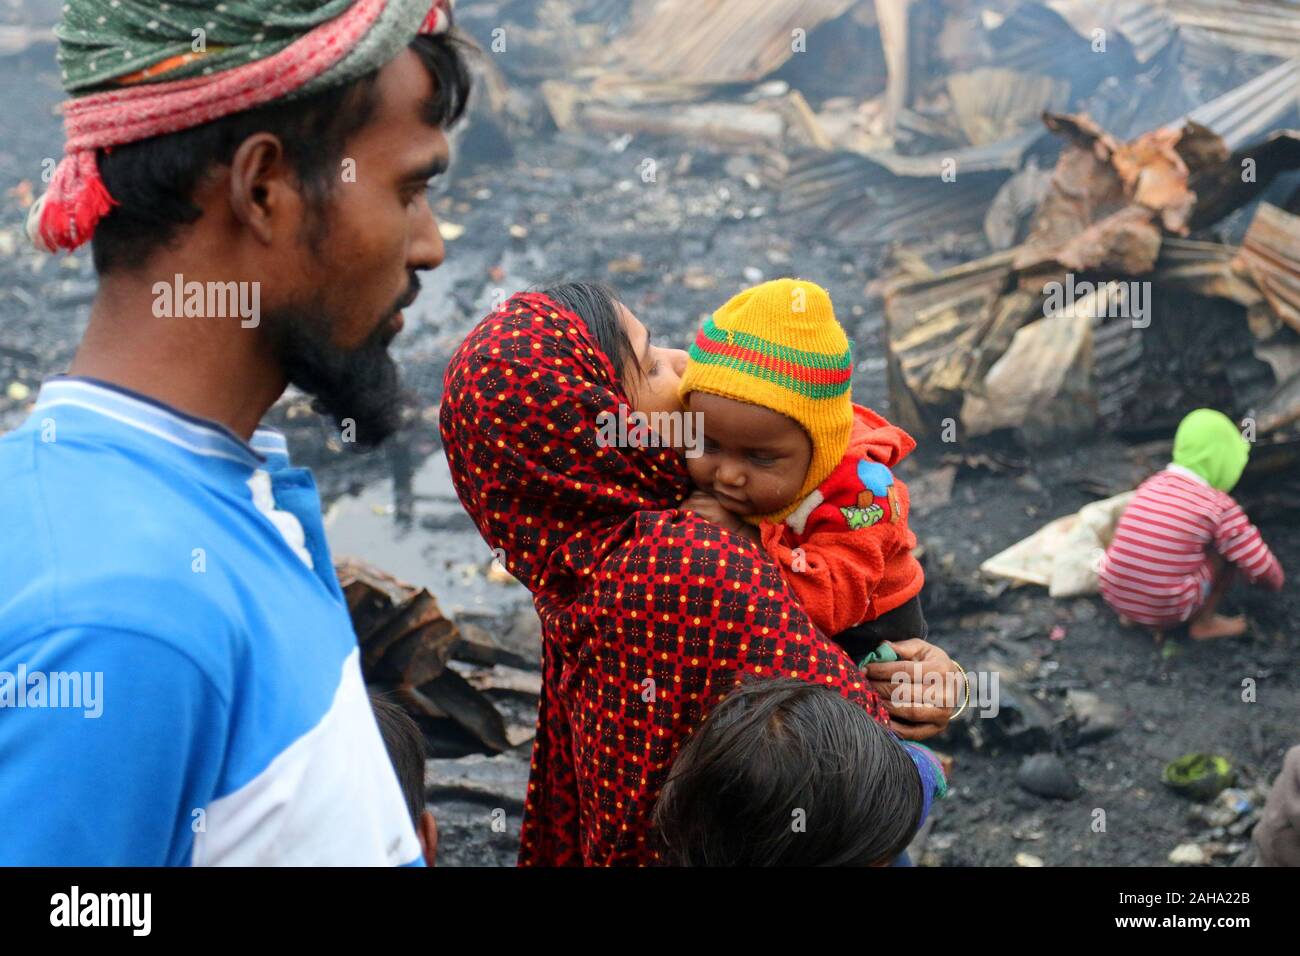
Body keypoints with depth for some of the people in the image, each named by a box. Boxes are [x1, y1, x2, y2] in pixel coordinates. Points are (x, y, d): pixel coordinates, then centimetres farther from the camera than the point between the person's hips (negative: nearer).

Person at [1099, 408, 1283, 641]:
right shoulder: (1220, 506, -8)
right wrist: (1276, 582, 23)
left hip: (1115, 599, 5)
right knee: (1231, 546, 9)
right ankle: (1204, 622, 12)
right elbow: (1261, 567, -2)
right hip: (1168, 611, -5)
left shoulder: (1153, 484, 8)